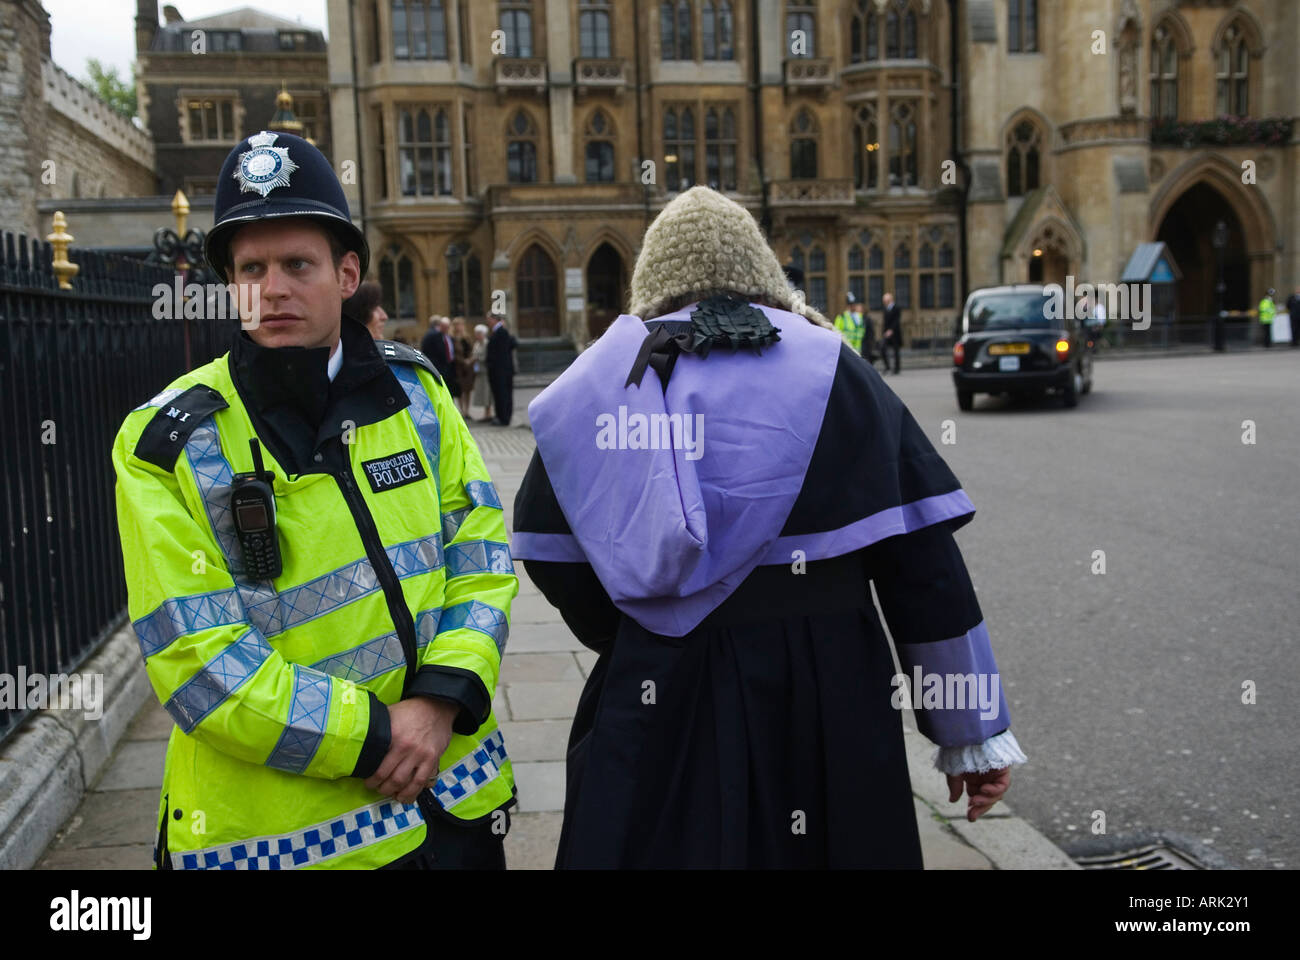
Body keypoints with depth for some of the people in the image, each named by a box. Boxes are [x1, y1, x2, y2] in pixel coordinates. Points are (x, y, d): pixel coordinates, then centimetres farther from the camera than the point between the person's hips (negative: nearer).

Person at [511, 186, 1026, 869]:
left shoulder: (599, 378, 2)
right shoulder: (831, 369, -1)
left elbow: (551, 555, 1)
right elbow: (921, 554, -4)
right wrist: (972, 730, 1)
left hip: (654, 700, 1)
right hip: (823, 700, 0)